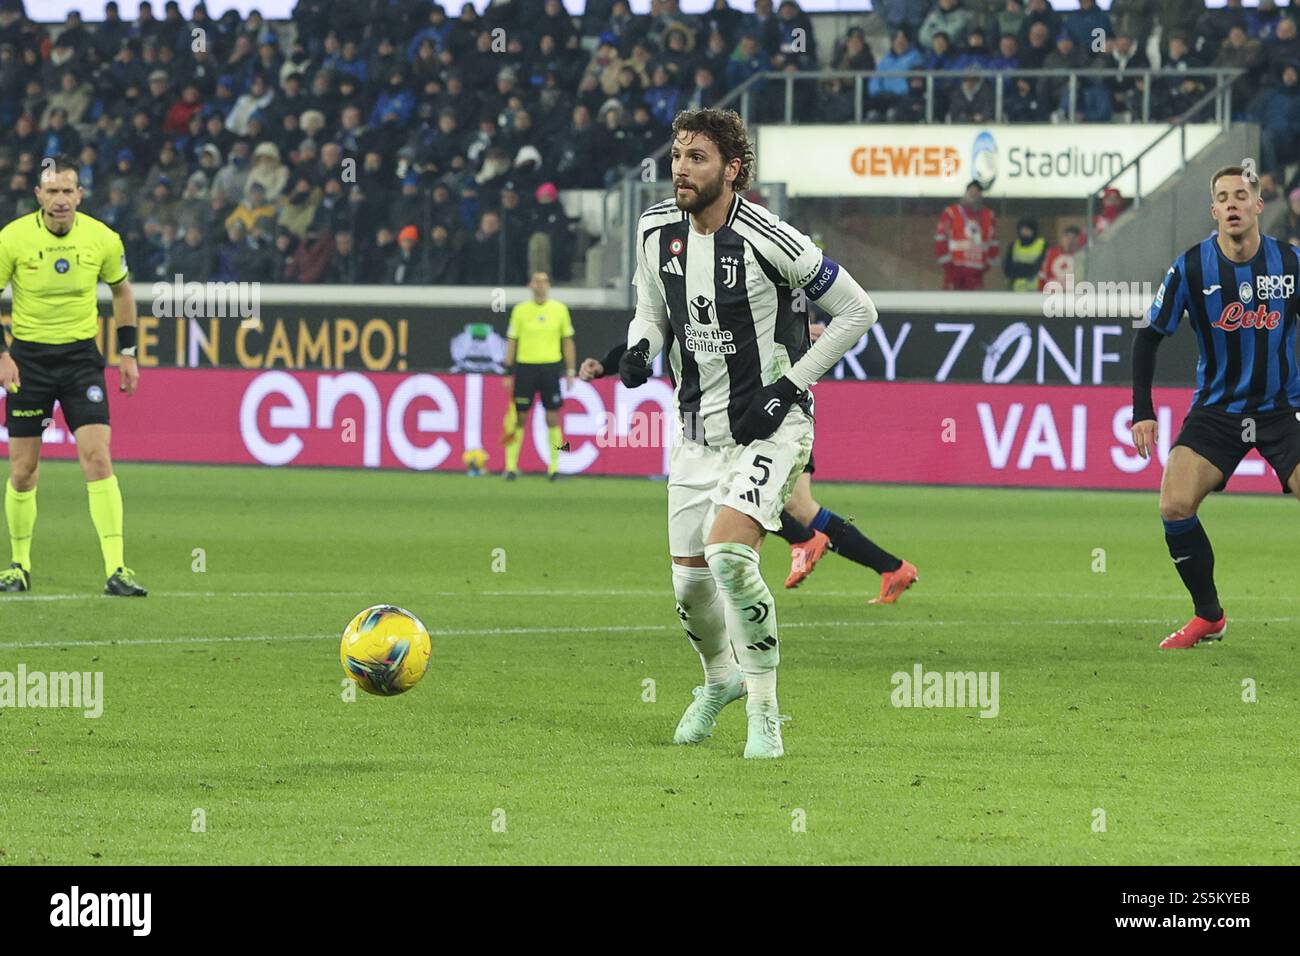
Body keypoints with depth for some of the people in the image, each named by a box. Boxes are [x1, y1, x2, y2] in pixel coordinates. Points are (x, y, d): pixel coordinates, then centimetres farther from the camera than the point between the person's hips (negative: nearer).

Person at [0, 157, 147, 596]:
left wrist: (128, 353, 9)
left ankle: (115, 570, -14)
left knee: (98, 459, -13)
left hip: (81, 356, 0)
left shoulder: (102, 239, -5)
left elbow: (121, 290, 12)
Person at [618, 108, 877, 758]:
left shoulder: (768, 239, -19)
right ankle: (720, 678, 40)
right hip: (699, 428, 6)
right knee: (689, 580, 7)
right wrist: (640, 347, -7)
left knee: (728, 552, -26)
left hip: (769, 426, -6)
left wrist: (787, 386, -13)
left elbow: (857, 311, -10)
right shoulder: (656, 229, -1)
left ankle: (763, 709, -10)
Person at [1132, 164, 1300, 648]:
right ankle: (1208, 616, 4)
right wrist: (1142, 411, -6)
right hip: (1216, 408, 0)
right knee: (1174, 506, -13)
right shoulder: (1191, 268, -9)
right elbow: (1150, 335, 0)